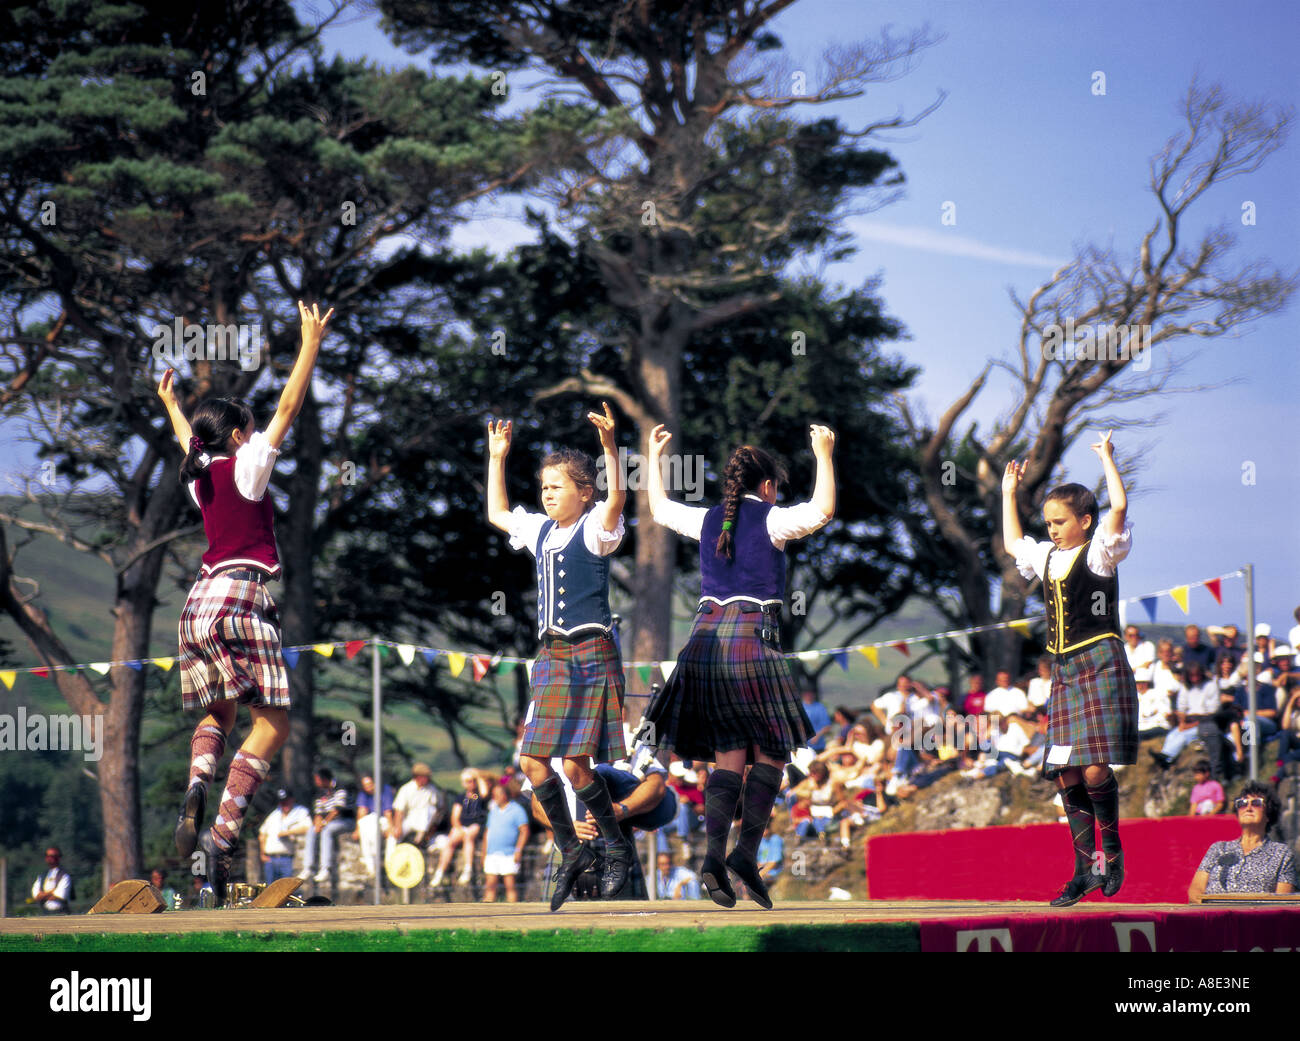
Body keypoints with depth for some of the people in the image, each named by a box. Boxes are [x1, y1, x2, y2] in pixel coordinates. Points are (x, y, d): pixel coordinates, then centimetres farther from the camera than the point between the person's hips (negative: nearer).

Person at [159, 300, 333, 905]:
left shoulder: (199, 472, 16)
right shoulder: (245, 465, -1)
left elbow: (186, 436, 38)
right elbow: (288, 409, -4)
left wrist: (169, 401, 57)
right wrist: (311, 346, 1)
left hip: (199, 601, 7)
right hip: (241, 595, -7)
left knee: (219, 713, 20)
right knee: (271, 721, -5)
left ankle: (197, 785, -13)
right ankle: (223, 833, -22)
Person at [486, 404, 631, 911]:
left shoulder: (595, 528, -4)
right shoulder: (540, 530, 15)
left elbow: (617, 498, -24)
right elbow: (497, 513, 31)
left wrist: (609, 446, -35)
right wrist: (497, 458, 27)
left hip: (591, 653, -7)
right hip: (552, 655, 7)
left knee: (575, 763, -12)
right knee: (533, 760, 0)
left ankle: (618, 848, 4)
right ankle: (572, 851, 11)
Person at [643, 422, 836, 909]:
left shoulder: (707, 520, 14)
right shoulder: (770, 520, 1)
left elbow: (660, 509, 31)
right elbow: (822, 510, -13)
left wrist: (655, 457, 42)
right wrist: (824, 455, -3)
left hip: (706, 637, 5)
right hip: (754, 636, -5)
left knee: (729, 756, 6)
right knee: (772, 752, 3)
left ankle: (714, 852, -12)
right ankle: (746, 853, -11)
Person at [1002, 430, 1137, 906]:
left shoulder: (1099, 552, -3)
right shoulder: (1047, 557, 15)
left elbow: (1119, 506, -19)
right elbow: (1012, 543, 35)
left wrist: (1106, 458, -10)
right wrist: (1009, 492, 32)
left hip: (1100, 665, -7)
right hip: (1064, 671, 7)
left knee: (1094, 768, -16)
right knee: (1066, 776, 2)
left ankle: (1112, 849, 4)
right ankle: (1085, 868, 8)